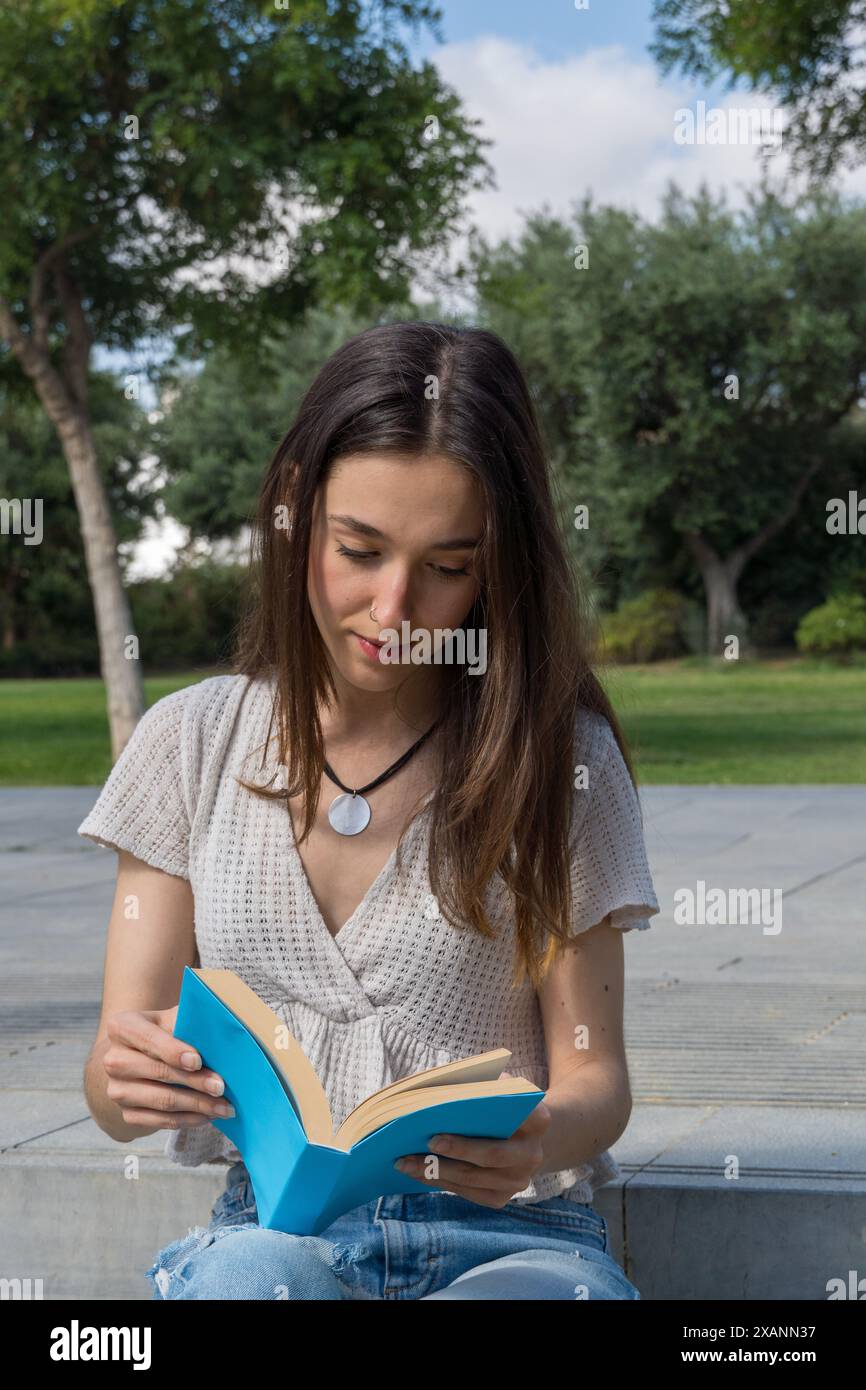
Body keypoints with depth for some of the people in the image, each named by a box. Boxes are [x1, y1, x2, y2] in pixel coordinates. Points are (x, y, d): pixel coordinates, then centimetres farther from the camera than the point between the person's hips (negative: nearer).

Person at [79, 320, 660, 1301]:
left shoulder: (558, 756, 1)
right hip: (271, 1219, 1)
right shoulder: (193, 744, 6)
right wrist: (129, 1080, -20)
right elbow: (115, 1085, 6)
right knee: (238, 1278, -34)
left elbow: (594, 1077, 3)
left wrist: (542, 1139, -21)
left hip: (510, 1232, -1)